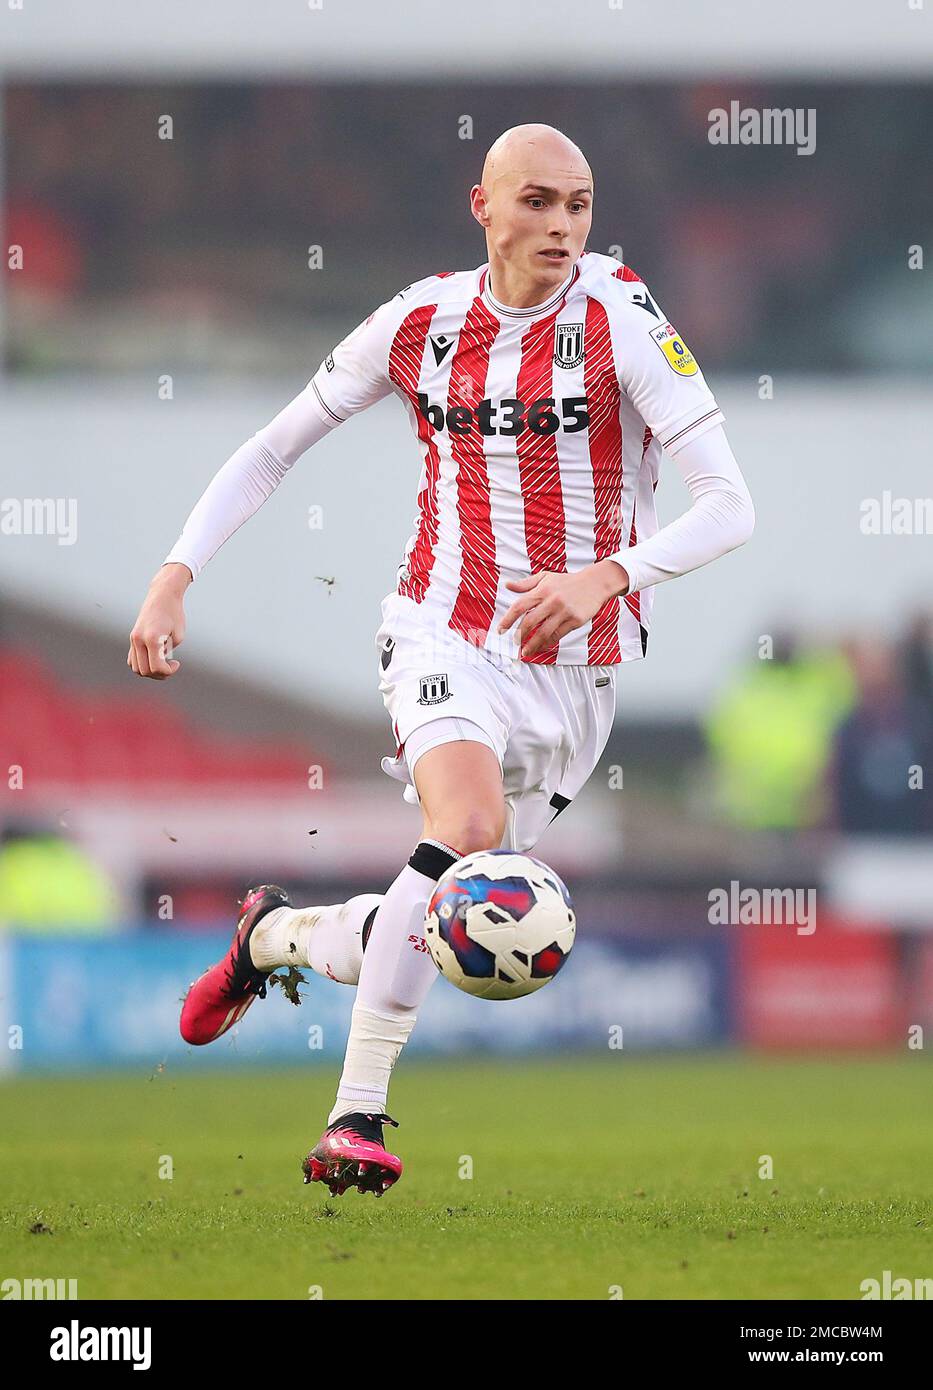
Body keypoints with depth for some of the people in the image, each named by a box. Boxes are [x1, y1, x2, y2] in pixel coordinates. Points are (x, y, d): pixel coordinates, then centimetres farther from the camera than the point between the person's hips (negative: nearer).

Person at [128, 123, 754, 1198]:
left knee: (424, 940, 5)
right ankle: (356, 1121, -25)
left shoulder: (621, 317, -12)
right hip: (442, 636, -1)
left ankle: (273, 936, 39)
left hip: (576, 667, 1)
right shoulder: (421, 323, -3)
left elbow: (728, 506, -18)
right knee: (471, 822, -32)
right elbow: (273, 450, 9)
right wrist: (174, 576, -2)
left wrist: (607, 575, -34)